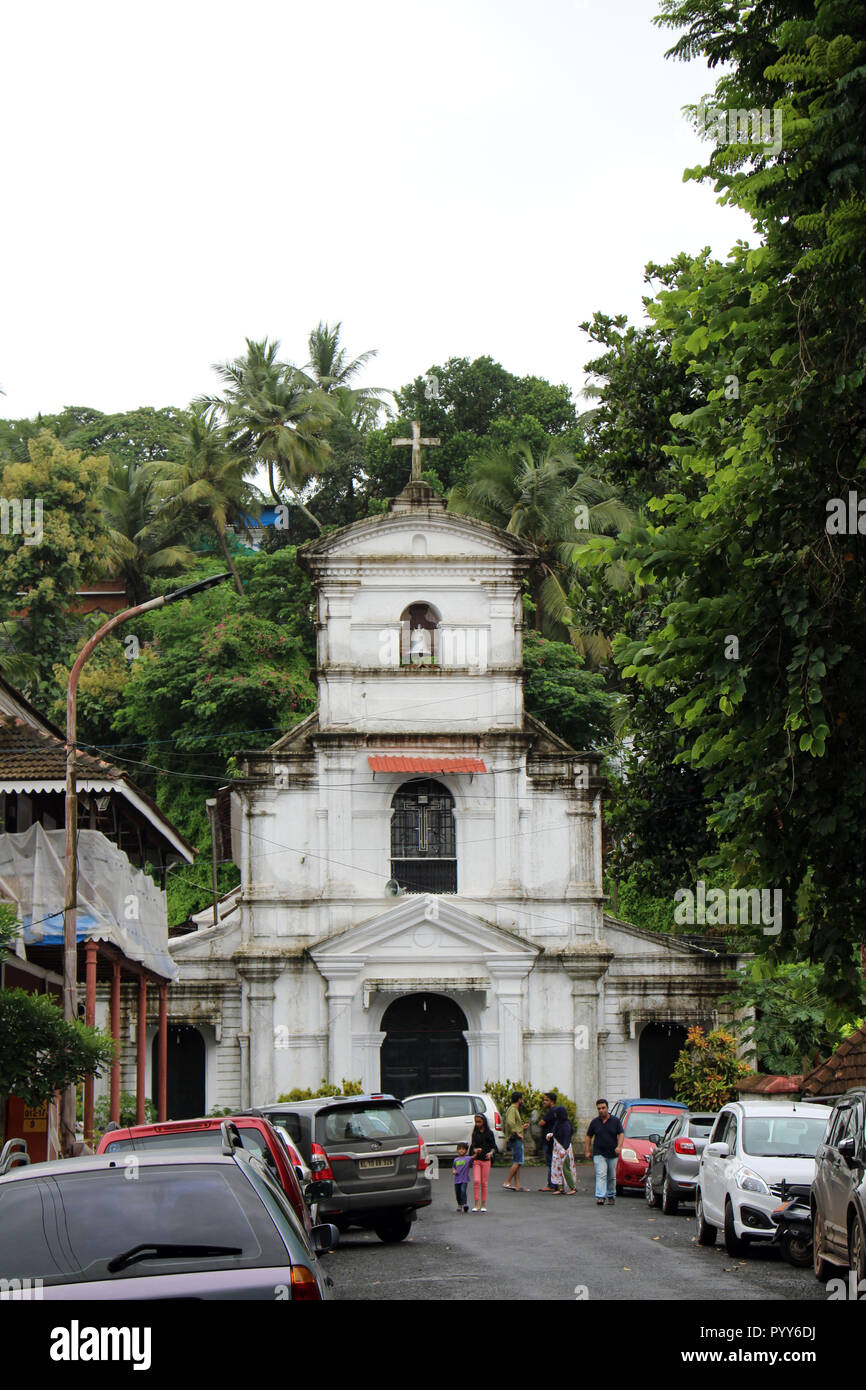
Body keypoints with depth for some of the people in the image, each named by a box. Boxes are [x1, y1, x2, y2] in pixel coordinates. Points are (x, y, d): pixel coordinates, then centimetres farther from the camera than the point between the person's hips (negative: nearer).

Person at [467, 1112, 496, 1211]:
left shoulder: (489, 1133, 2)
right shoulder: (475, 1133, 6)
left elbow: (494, 1146, 4)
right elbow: (473, 1145, 1)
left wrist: (490, 1153, -16)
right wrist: (475, 1150, -21)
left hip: (486, 1160, -1)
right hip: (476, 1159, 1)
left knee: (484, 1182, 3)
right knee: (476, 1181, -12)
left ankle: (483, 1205, 11)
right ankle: (476, 1204, -7)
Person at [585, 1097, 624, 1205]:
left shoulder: (615, 1121, 3)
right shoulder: (594, 1122, 4)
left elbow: (621, 1134, 0)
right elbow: (588, 1136, 11)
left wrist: (619, 1146, -17)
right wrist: (587, 1151, 5)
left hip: (613, 1154, 1)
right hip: (599, 1154, -1)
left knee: (612, 1177, 11)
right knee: (601, 1175, -15)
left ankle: (611, 1196, 25)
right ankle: (600, 1197, -23)